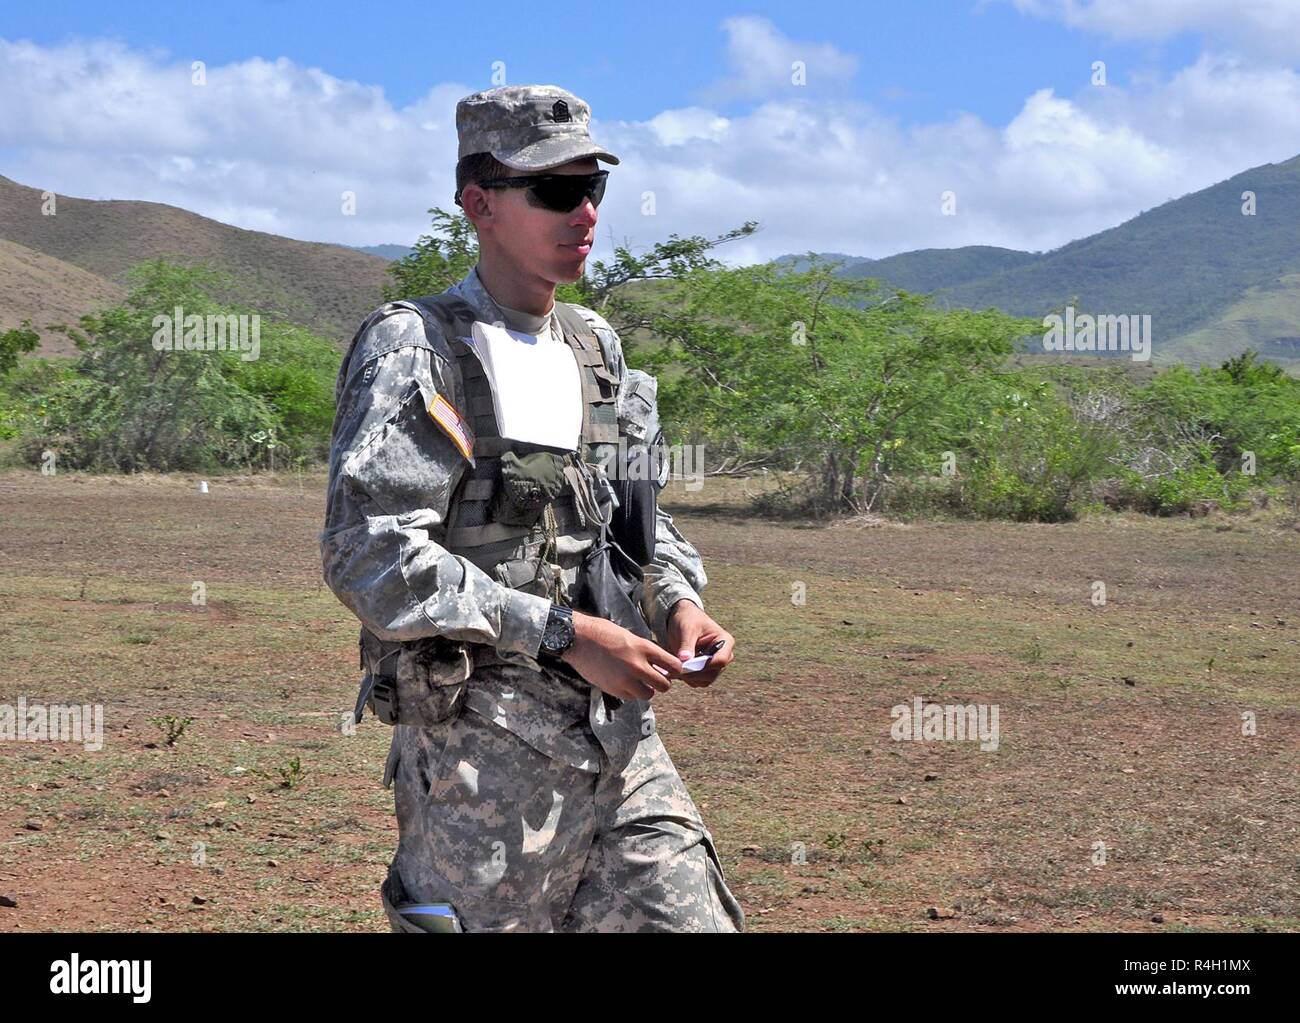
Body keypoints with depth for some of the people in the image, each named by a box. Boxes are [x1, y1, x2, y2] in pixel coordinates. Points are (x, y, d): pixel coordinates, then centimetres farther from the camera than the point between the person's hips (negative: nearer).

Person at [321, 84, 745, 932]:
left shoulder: (598, 346, 14)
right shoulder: (415, 348, -8)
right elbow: (369, 556, -18)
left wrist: (678, 601, 2)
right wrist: (561, 634, -20)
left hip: (622, 736, 7)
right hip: (486, 754, -6)